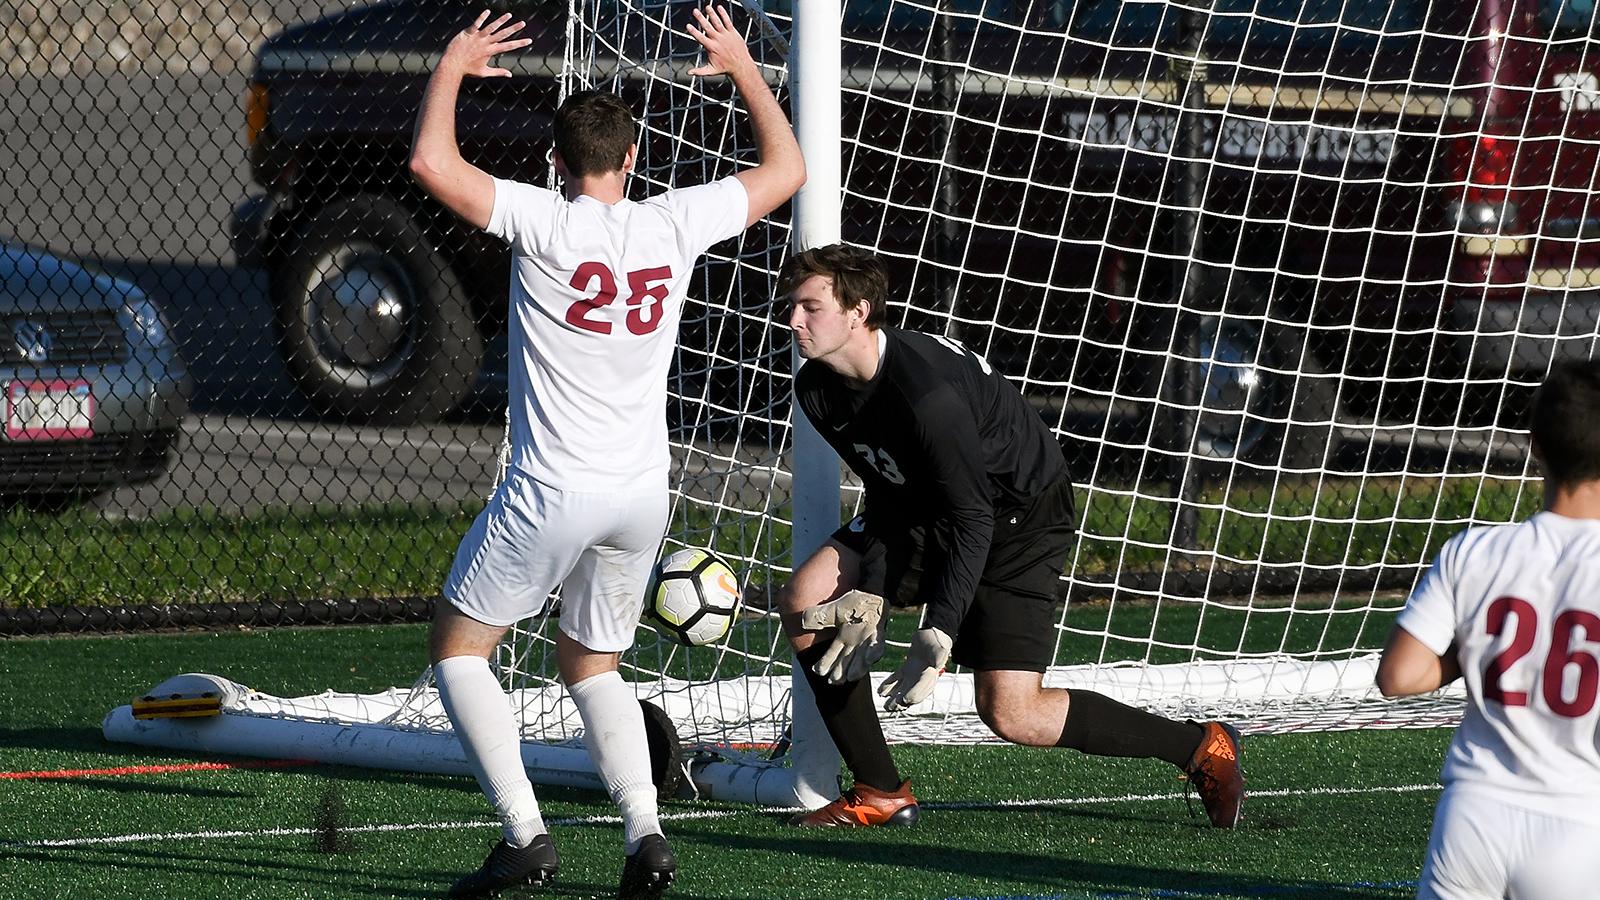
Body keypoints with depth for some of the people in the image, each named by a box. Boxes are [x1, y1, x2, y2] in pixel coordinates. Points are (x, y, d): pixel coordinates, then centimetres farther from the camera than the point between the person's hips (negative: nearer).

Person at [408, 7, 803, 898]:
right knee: (591, 661, 22)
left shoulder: (546, 223, -11)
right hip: (644, 491, 5)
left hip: (554, 490, -5)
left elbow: (432, 164, -18)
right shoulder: (676, 224, 1)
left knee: (459, 647, 9)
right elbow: (787, 168, 16)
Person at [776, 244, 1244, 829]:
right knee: (803, 601, -8)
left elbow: (973, 519, -29)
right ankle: (881, 794, 0)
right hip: (921, 508, 8)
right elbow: (886, 494, 0)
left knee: (1010, 713, -17)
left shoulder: (925, 388, -33)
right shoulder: (817, 390, -8)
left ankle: (1200, 748, -1)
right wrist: (867, 596, -14)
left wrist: (937, 637, -33)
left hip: (1022, 514, -8)